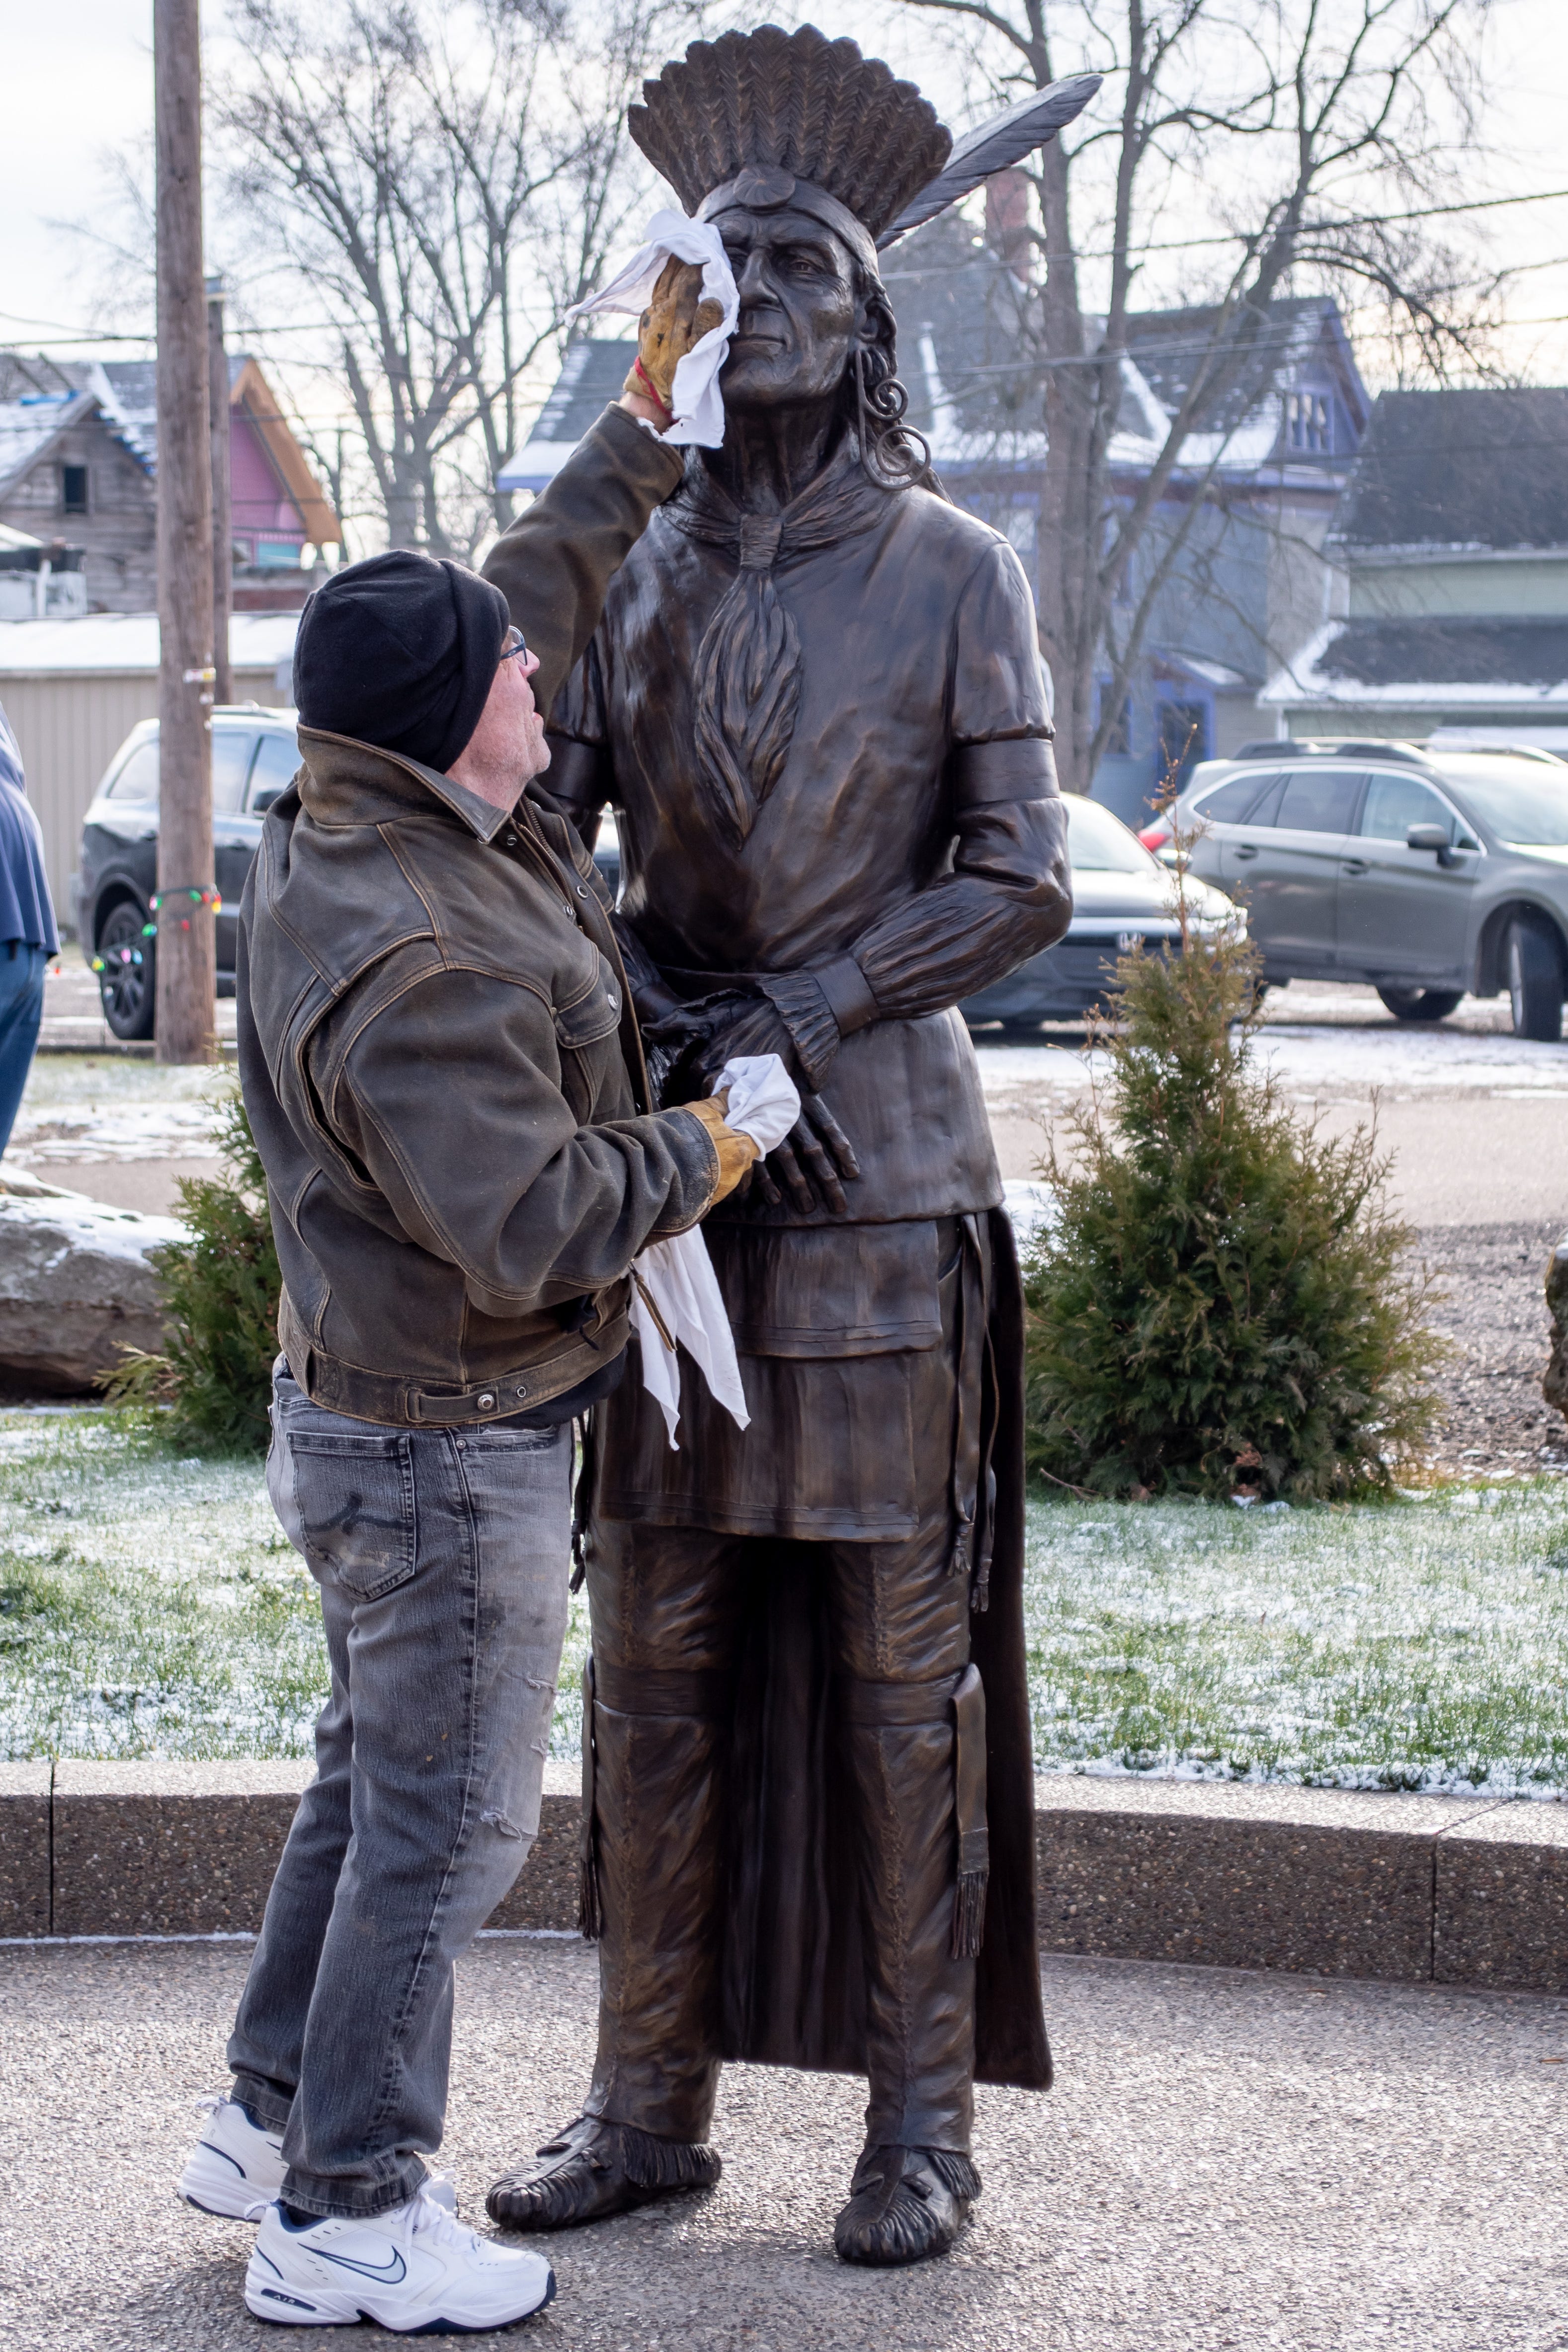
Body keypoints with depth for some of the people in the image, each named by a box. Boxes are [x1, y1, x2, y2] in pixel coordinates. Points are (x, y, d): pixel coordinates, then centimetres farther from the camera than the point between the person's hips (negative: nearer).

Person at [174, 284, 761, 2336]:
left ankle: (274, 2117, 34)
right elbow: (526, 1232, -31)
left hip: (372, 1420, 10)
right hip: (446, 1455, -10)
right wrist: (695, 1154, -16)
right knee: (448, 1819, 1)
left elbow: (539, 600, 15)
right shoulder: (415, 969, -30)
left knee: (378, 1778, 22)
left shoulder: (376, 826, 1)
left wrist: (647, 432, 18)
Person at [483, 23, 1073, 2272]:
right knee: (658, 1652, 7)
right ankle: (652, 2100, 17)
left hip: (880, 1176, -3)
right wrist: (655, 1014, -14)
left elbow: (1019, 882, -6)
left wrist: (788, 1022, -13)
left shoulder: (954, 570, -1)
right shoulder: (631, 572, 9)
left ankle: (922, 2117, 10)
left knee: (899, 1655, 0)